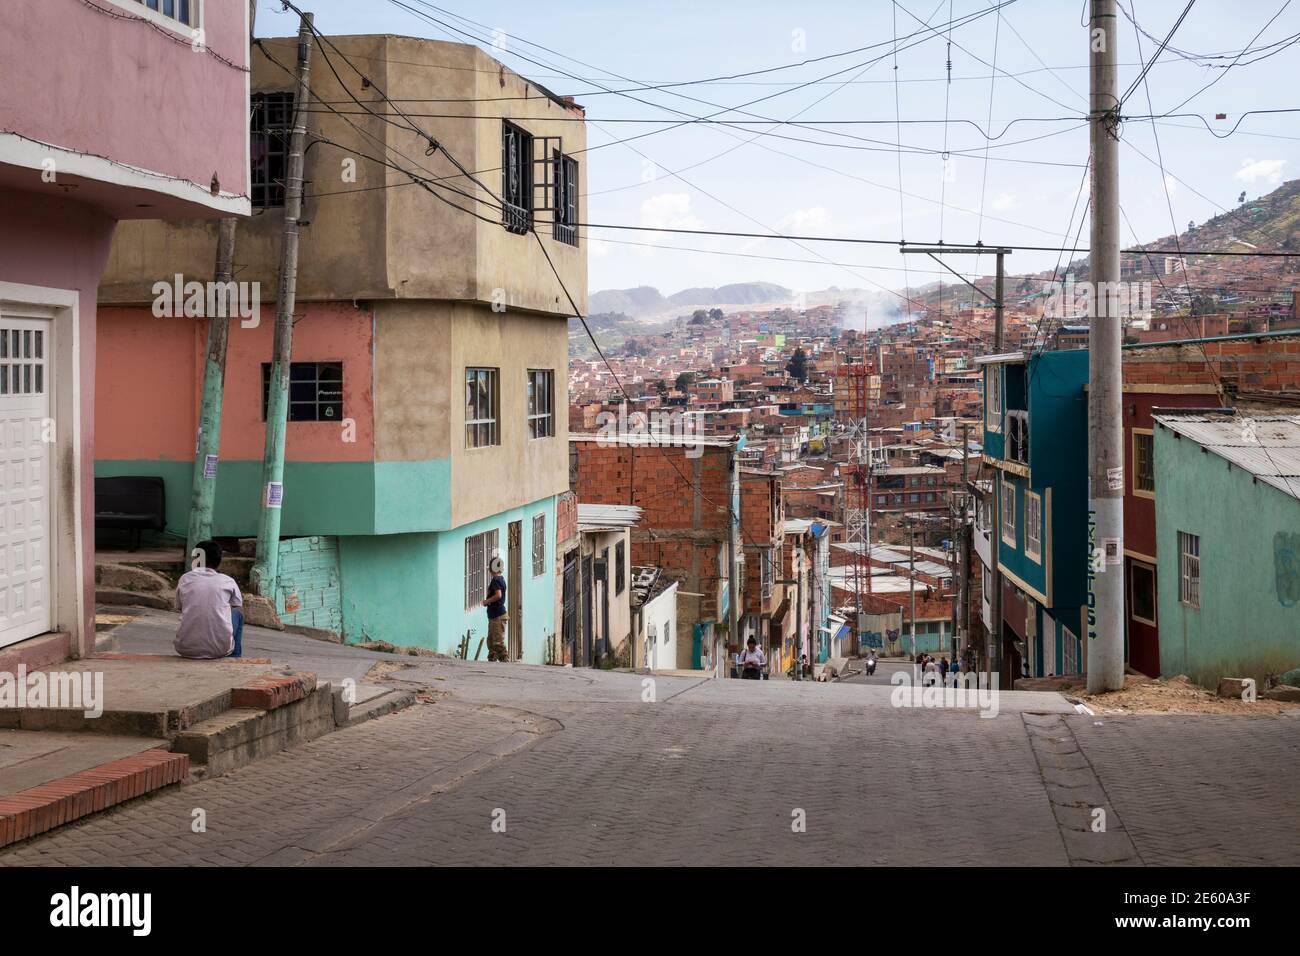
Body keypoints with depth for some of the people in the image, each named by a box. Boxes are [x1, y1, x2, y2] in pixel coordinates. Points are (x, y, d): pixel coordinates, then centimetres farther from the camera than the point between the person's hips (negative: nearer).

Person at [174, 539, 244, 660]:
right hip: (220, 649, -2)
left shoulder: (185, 579, 6)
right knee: (237, 614, 28)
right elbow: (238, 605, 21)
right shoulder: (228, 581, 4)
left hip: (186, 649, 2)